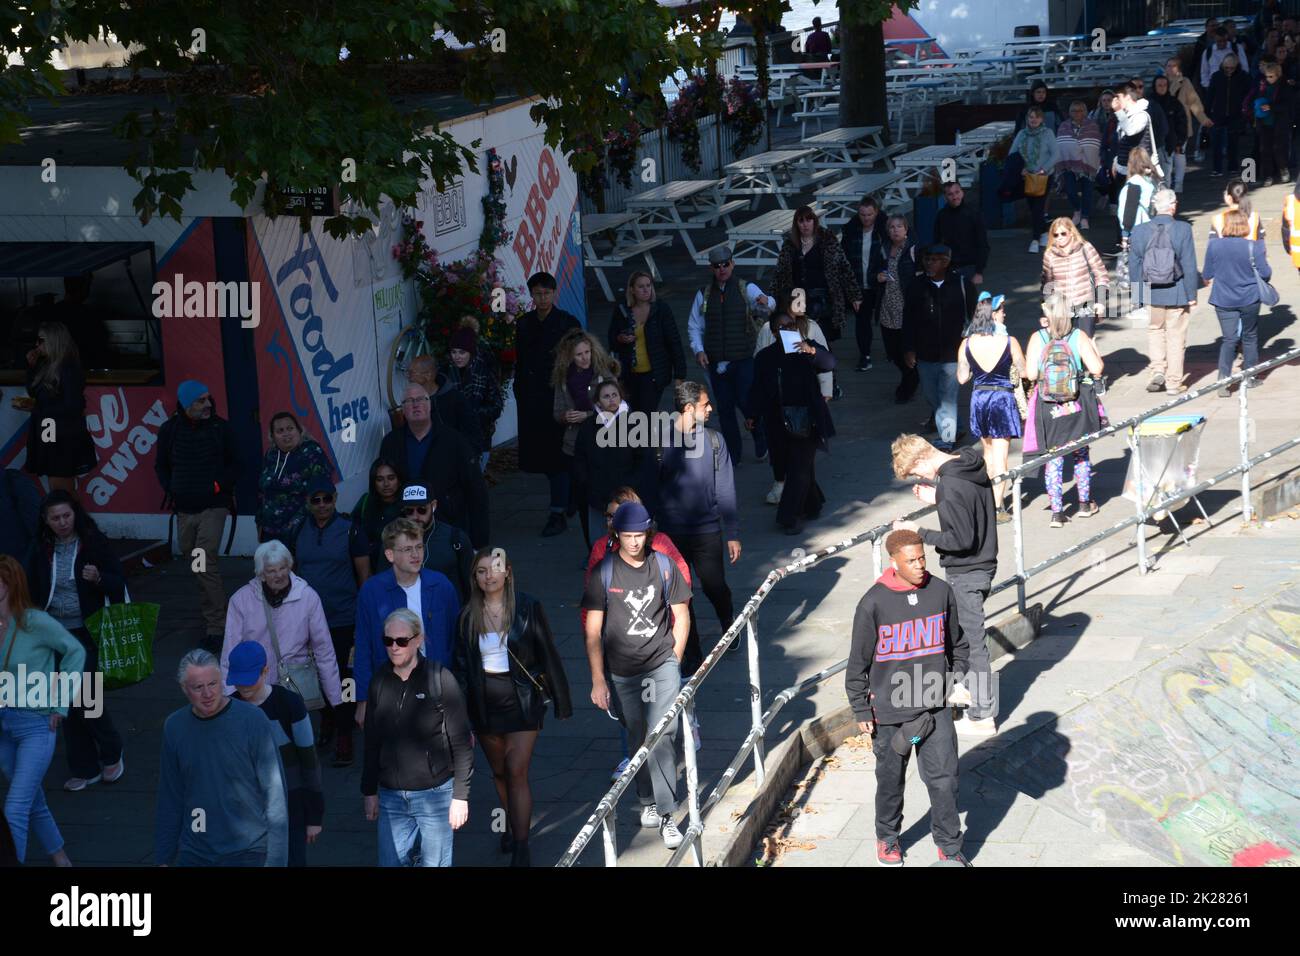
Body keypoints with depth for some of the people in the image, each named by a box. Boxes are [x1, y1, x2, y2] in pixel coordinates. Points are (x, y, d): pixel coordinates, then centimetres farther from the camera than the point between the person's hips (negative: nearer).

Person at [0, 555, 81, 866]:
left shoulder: (35, 622, -17)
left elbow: (75, 651, -5)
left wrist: (61, 704, -4)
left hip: (36, 725, -6)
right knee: (33, 803, 19)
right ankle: (59, 858, 38)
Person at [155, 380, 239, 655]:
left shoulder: (220, 427, -1)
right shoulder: (170, 430, 4)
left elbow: (234, 464, 9)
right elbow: (161, 466, 17)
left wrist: (219, 485, -6)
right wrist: (171, 490, 2)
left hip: (213, 506, -4)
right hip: (184, 508, 4)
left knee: (206, 562, -15)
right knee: (194, 564, 10)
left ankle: (216, 627, -14)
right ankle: (214, 619, 25)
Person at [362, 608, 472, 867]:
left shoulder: (440, 679, -9)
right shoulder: (380, 681, 4)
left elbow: (462, 743, -8)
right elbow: (372, 741, 12)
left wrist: (461, 796, -11)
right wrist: (369, 791, 12)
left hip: (435, 794, -4)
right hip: (391, 797, 4)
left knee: (435, 863, 4)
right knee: (391, 862, 4)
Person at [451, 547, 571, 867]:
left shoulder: (527, 607, -8)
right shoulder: (468, 615, 0)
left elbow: (548, 654, -3)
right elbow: (460, 664, 4)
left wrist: (561, 701, 0)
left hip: (522, 700, -3)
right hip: (485, 702, 3)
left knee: (517, 772, -8)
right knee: (499, 773, 14)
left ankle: (521, 848, -4)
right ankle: (512, 828, 34)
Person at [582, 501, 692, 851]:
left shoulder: (663, 566, -1)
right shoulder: (603, 573, -6)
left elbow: (681, 616, 9)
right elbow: (593, 630, -4)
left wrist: (674, 662, 7)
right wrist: (598, 680, -7)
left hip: (662, 664, 0)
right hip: (621, 671, 0)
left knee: (662, 734, -13)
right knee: (638, 739, 10)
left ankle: (666, 814, -10)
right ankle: (648, 801, 29)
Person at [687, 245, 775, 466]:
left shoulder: (746, 289, 0)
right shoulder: (704, 295, 7)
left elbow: (770, 305, -17)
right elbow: (694, 326, 11)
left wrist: (765, 301, -41)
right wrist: (699, 350, -5)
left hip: (744, 359, -3)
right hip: (716, 362, 3)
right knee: (724, 408, 7)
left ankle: (762, 445, 16)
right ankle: (733, 454, 20)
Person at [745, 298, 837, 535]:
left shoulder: (806, 348, -2)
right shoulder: (765, 357, 6)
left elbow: (829, 363, -17)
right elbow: (758, 389, 9)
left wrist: (812, 352, -36)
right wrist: (751, 414, 1)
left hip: (806, 420, -3)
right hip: (780, 423, 3)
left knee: (800, 468, -6)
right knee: (792, 466, 11)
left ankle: (789, 516, -3)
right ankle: (811, 506, 31)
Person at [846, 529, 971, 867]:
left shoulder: (941, 592, -4)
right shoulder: (873, 603, -13)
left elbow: (958, 643, 13)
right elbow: (858, 662, -5)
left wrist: (957, 681, 11)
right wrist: (862, 710, -3)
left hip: (936, 707, 2)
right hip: (890, 711, -2)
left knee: (943, 777, 0)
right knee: (891, 779, 14)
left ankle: (949, 847, 14)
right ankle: (887, 839, 35)